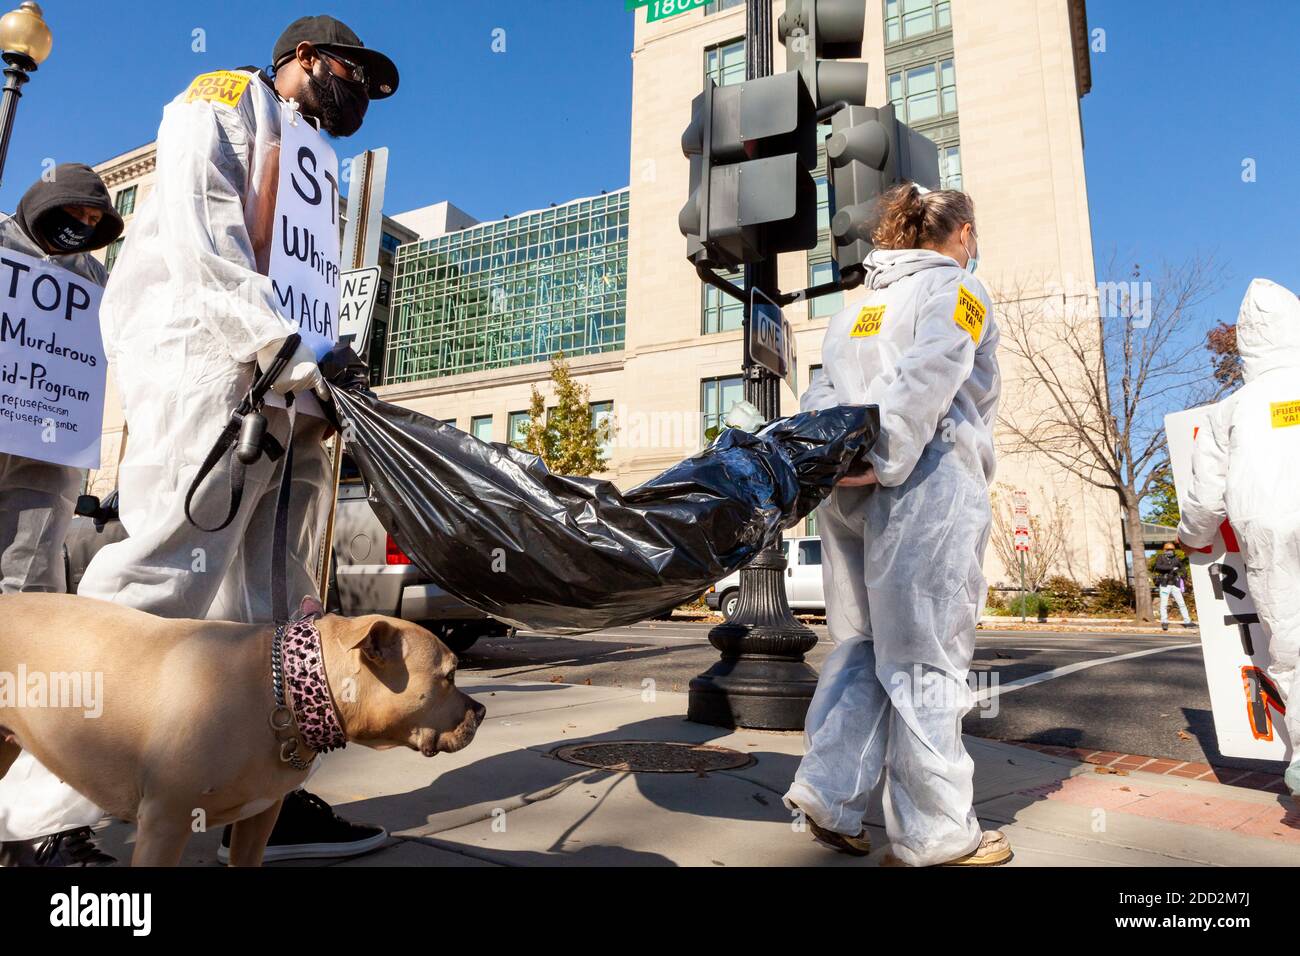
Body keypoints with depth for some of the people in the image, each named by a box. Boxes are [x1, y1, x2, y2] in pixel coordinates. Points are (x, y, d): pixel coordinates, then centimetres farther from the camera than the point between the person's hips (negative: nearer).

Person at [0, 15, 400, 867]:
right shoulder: (228, 97, 11)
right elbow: (198, 228, -8)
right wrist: (285, 348, -19)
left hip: (271, 379, 8)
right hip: (198, 348, -8)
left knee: (268, 596, 1)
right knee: (171, 567, -19)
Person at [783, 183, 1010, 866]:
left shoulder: (857, 306, 24)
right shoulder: (957, 288, 4)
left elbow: (819, 398, 14)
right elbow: (927, 376, -15)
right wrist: (888, 462, -19)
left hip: (847, 494, 7)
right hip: (927, 487, -6)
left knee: (860, 647, 13)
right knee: (925, 659, -2)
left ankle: (828, 794, 10)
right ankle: (934, 837, 8)